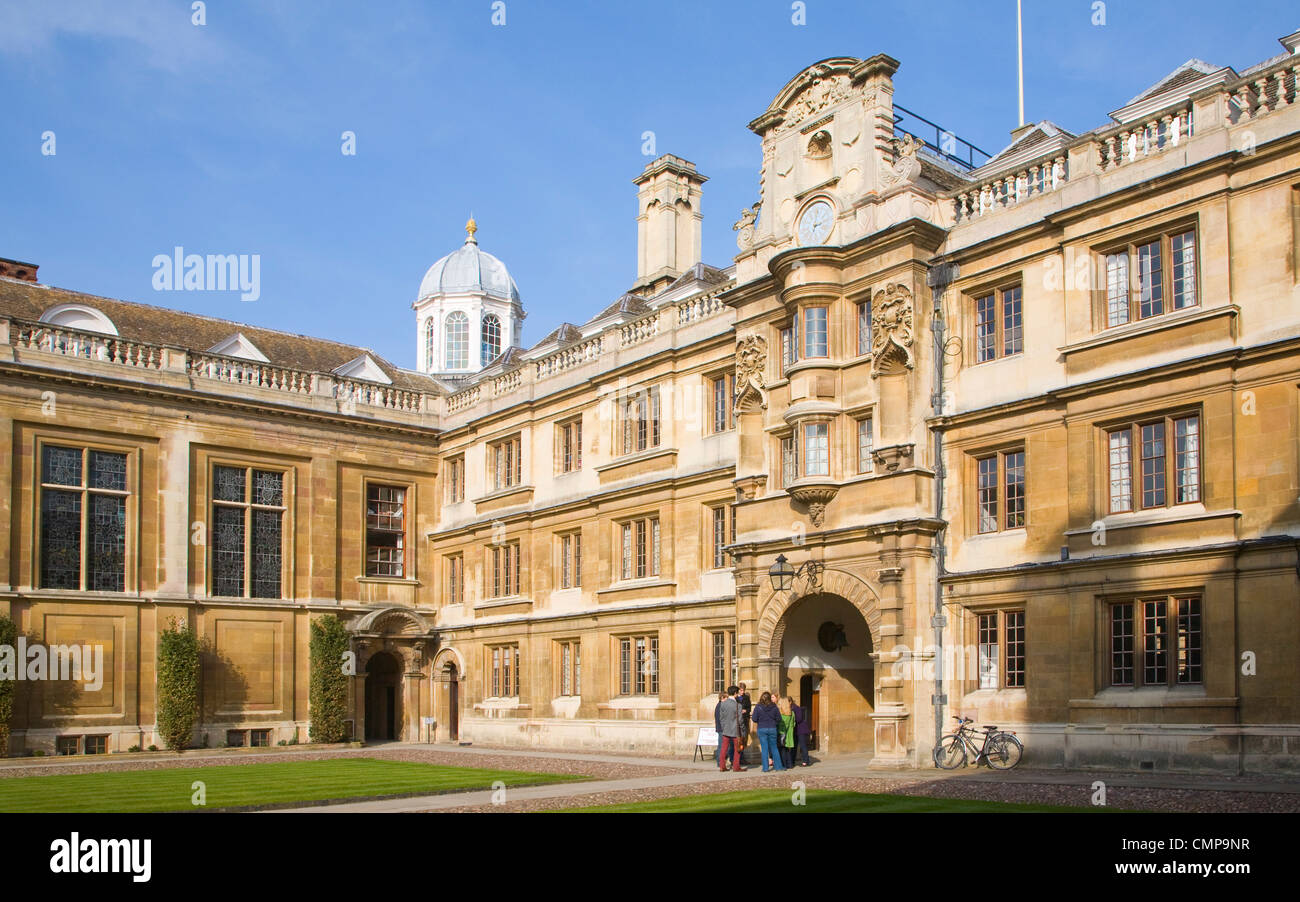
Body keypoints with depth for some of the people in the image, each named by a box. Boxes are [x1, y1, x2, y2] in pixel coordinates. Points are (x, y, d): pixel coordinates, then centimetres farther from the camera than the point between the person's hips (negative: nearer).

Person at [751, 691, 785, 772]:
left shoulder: (758, 707, -8)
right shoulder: (774, 707, -3)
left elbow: (754, 719, -7)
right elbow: (779, 719, 0)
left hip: (762, 729, -1)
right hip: (772, 729, 1)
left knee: (764, 749, 4)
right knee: (774, 748, 14)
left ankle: (765, 768, 4)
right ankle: (778, 766, 16)